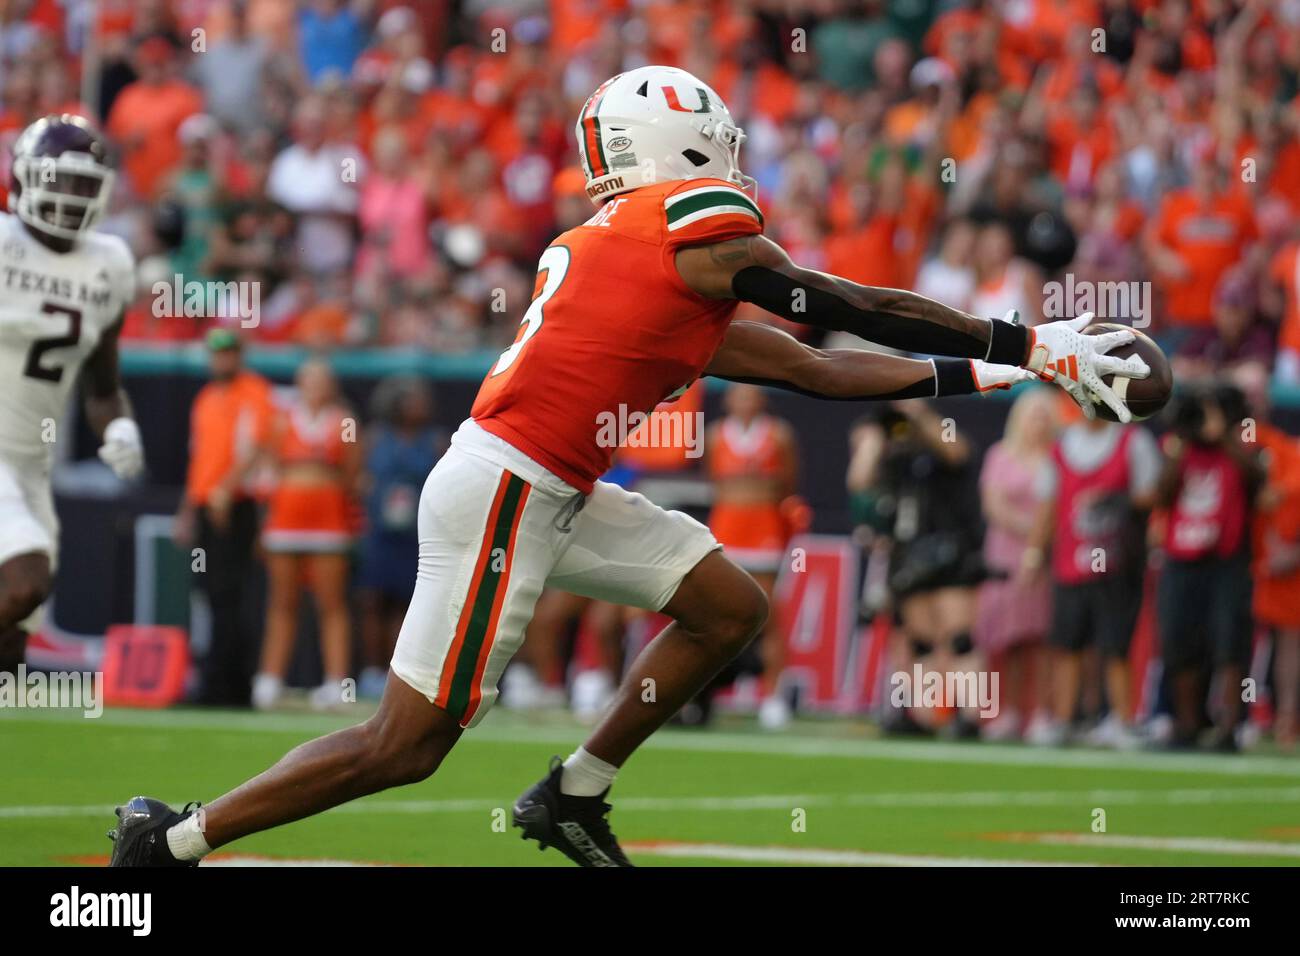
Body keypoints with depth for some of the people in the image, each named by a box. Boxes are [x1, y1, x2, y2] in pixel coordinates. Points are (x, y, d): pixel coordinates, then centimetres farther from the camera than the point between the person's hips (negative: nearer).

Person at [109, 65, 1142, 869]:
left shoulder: (621, 242, 17)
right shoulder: (704, 229, -10)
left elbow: (815, 369, 19)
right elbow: (866, 312, -6)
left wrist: (981, 372, 18)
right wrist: (1026, 346, 2)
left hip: (556, 495, 10)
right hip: (506, 494, -10)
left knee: (731, 606, 10)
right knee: (407, 744, -4)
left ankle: (576, 794, 16)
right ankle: (172, 840, 4)